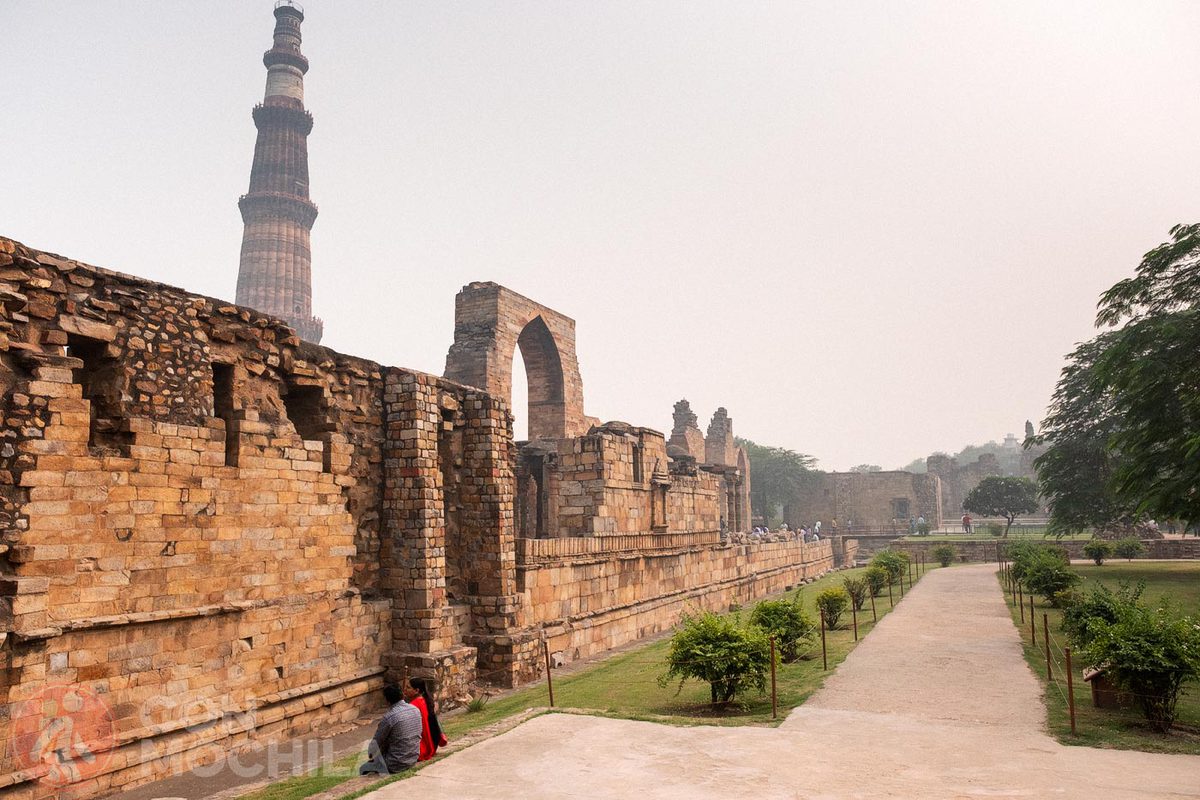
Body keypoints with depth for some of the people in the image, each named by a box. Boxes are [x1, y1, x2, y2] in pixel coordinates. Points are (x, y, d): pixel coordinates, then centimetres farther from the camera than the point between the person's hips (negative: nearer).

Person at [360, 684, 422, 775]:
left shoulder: (389, 717, -22)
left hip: (397, 764, -5)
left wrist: (371, 754, 13)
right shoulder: (416, 710, -3)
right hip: (414, 759, 6)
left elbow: (377, 741, -9)